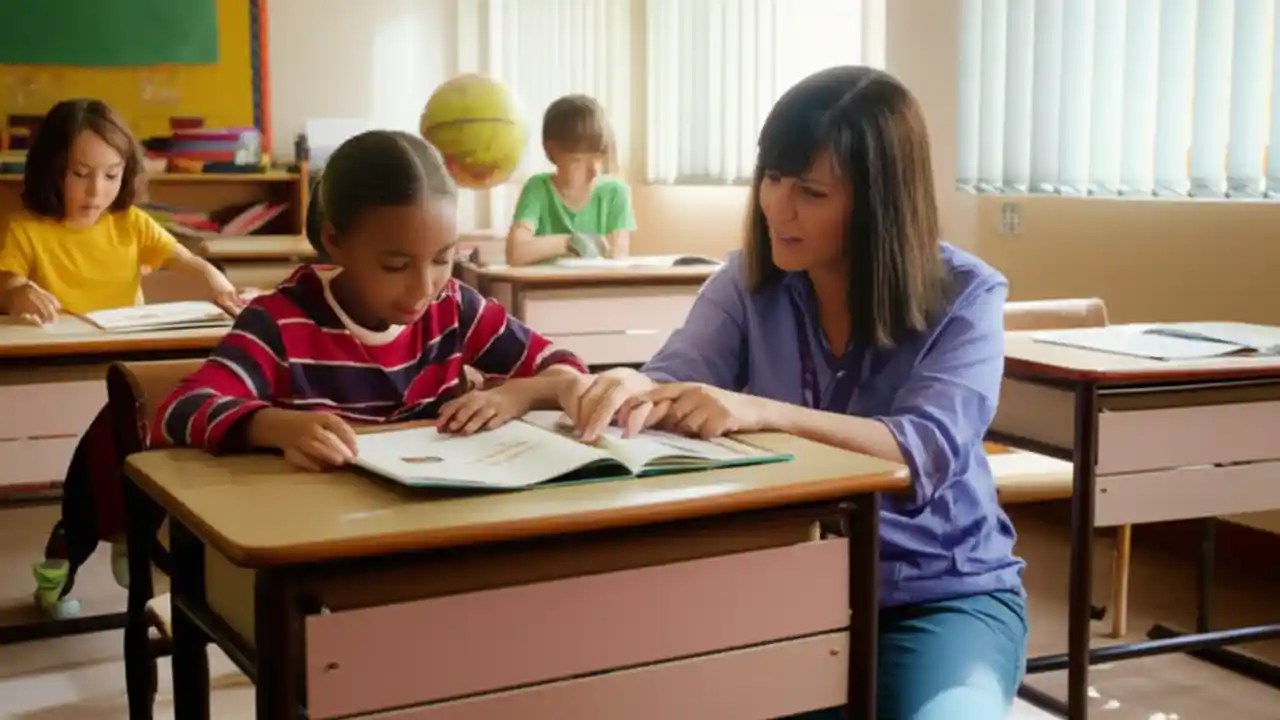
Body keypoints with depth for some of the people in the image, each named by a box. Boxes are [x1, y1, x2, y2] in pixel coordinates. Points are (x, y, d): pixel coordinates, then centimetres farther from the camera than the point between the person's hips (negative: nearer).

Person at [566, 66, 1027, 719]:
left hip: (944, 591, -2)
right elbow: (676, 383, -9)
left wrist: (766, 414, -38)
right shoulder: (749, 279, 1)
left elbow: (927, 452, -24)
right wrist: (632, 390, -35)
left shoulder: (964, 296, -10)